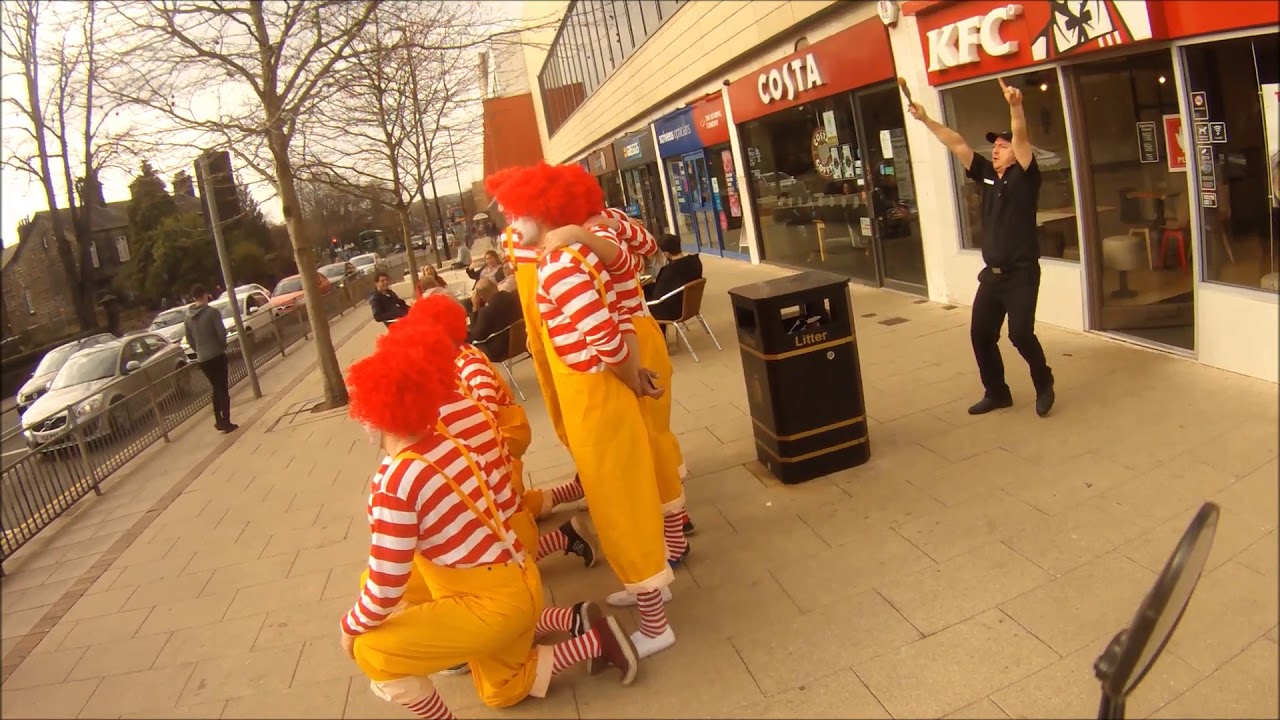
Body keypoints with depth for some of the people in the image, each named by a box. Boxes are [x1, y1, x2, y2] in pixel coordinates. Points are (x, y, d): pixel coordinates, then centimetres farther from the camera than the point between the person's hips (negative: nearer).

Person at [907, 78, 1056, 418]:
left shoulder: (1023, 176, -6)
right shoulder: (985, 174, 9)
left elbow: (1021, 139, -23)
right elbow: (957, 144, 5)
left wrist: (1015, 107, -39)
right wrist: (926, 120, 0)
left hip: (1021, 273, -6)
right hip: (992, 272, 7)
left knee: (1021, 334, -10)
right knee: (980, 333, 7)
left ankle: (1044, 385, 16)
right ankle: (996, 392, 23)